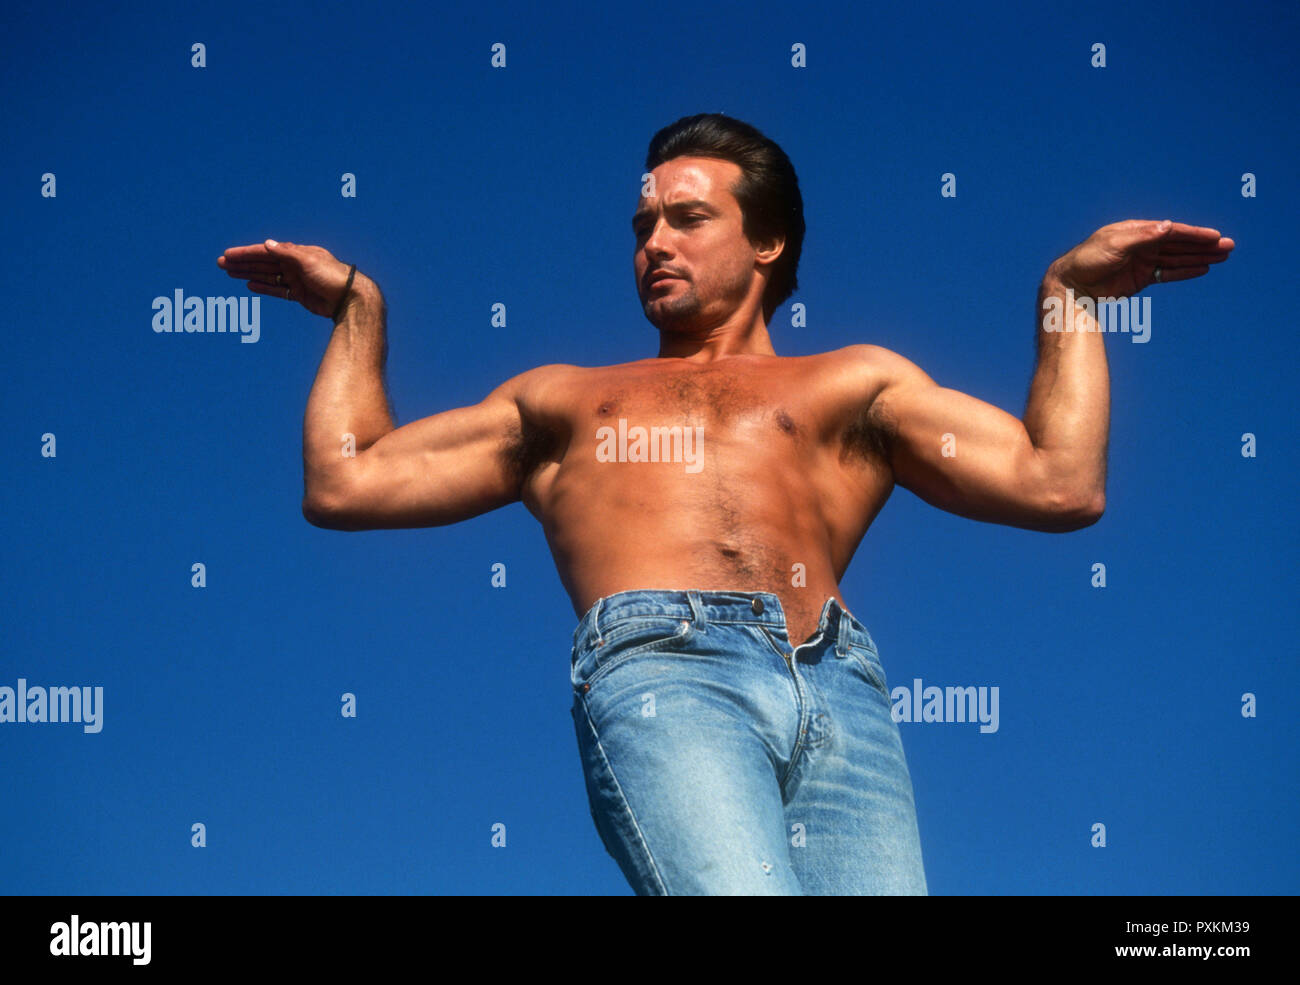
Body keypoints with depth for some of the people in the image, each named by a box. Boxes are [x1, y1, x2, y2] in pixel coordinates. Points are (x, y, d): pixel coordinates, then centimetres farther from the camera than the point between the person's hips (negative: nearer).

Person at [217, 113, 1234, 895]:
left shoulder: (853, 383, 30)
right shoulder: (560, 399, 35)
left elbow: (1060, 487, 17)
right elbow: (343, 484, 30)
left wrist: (1070, 292, 20)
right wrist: (358, 306, 37)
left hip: (834, 677, 1)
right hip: (660, 665, -1)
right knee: (738, 889, -31)